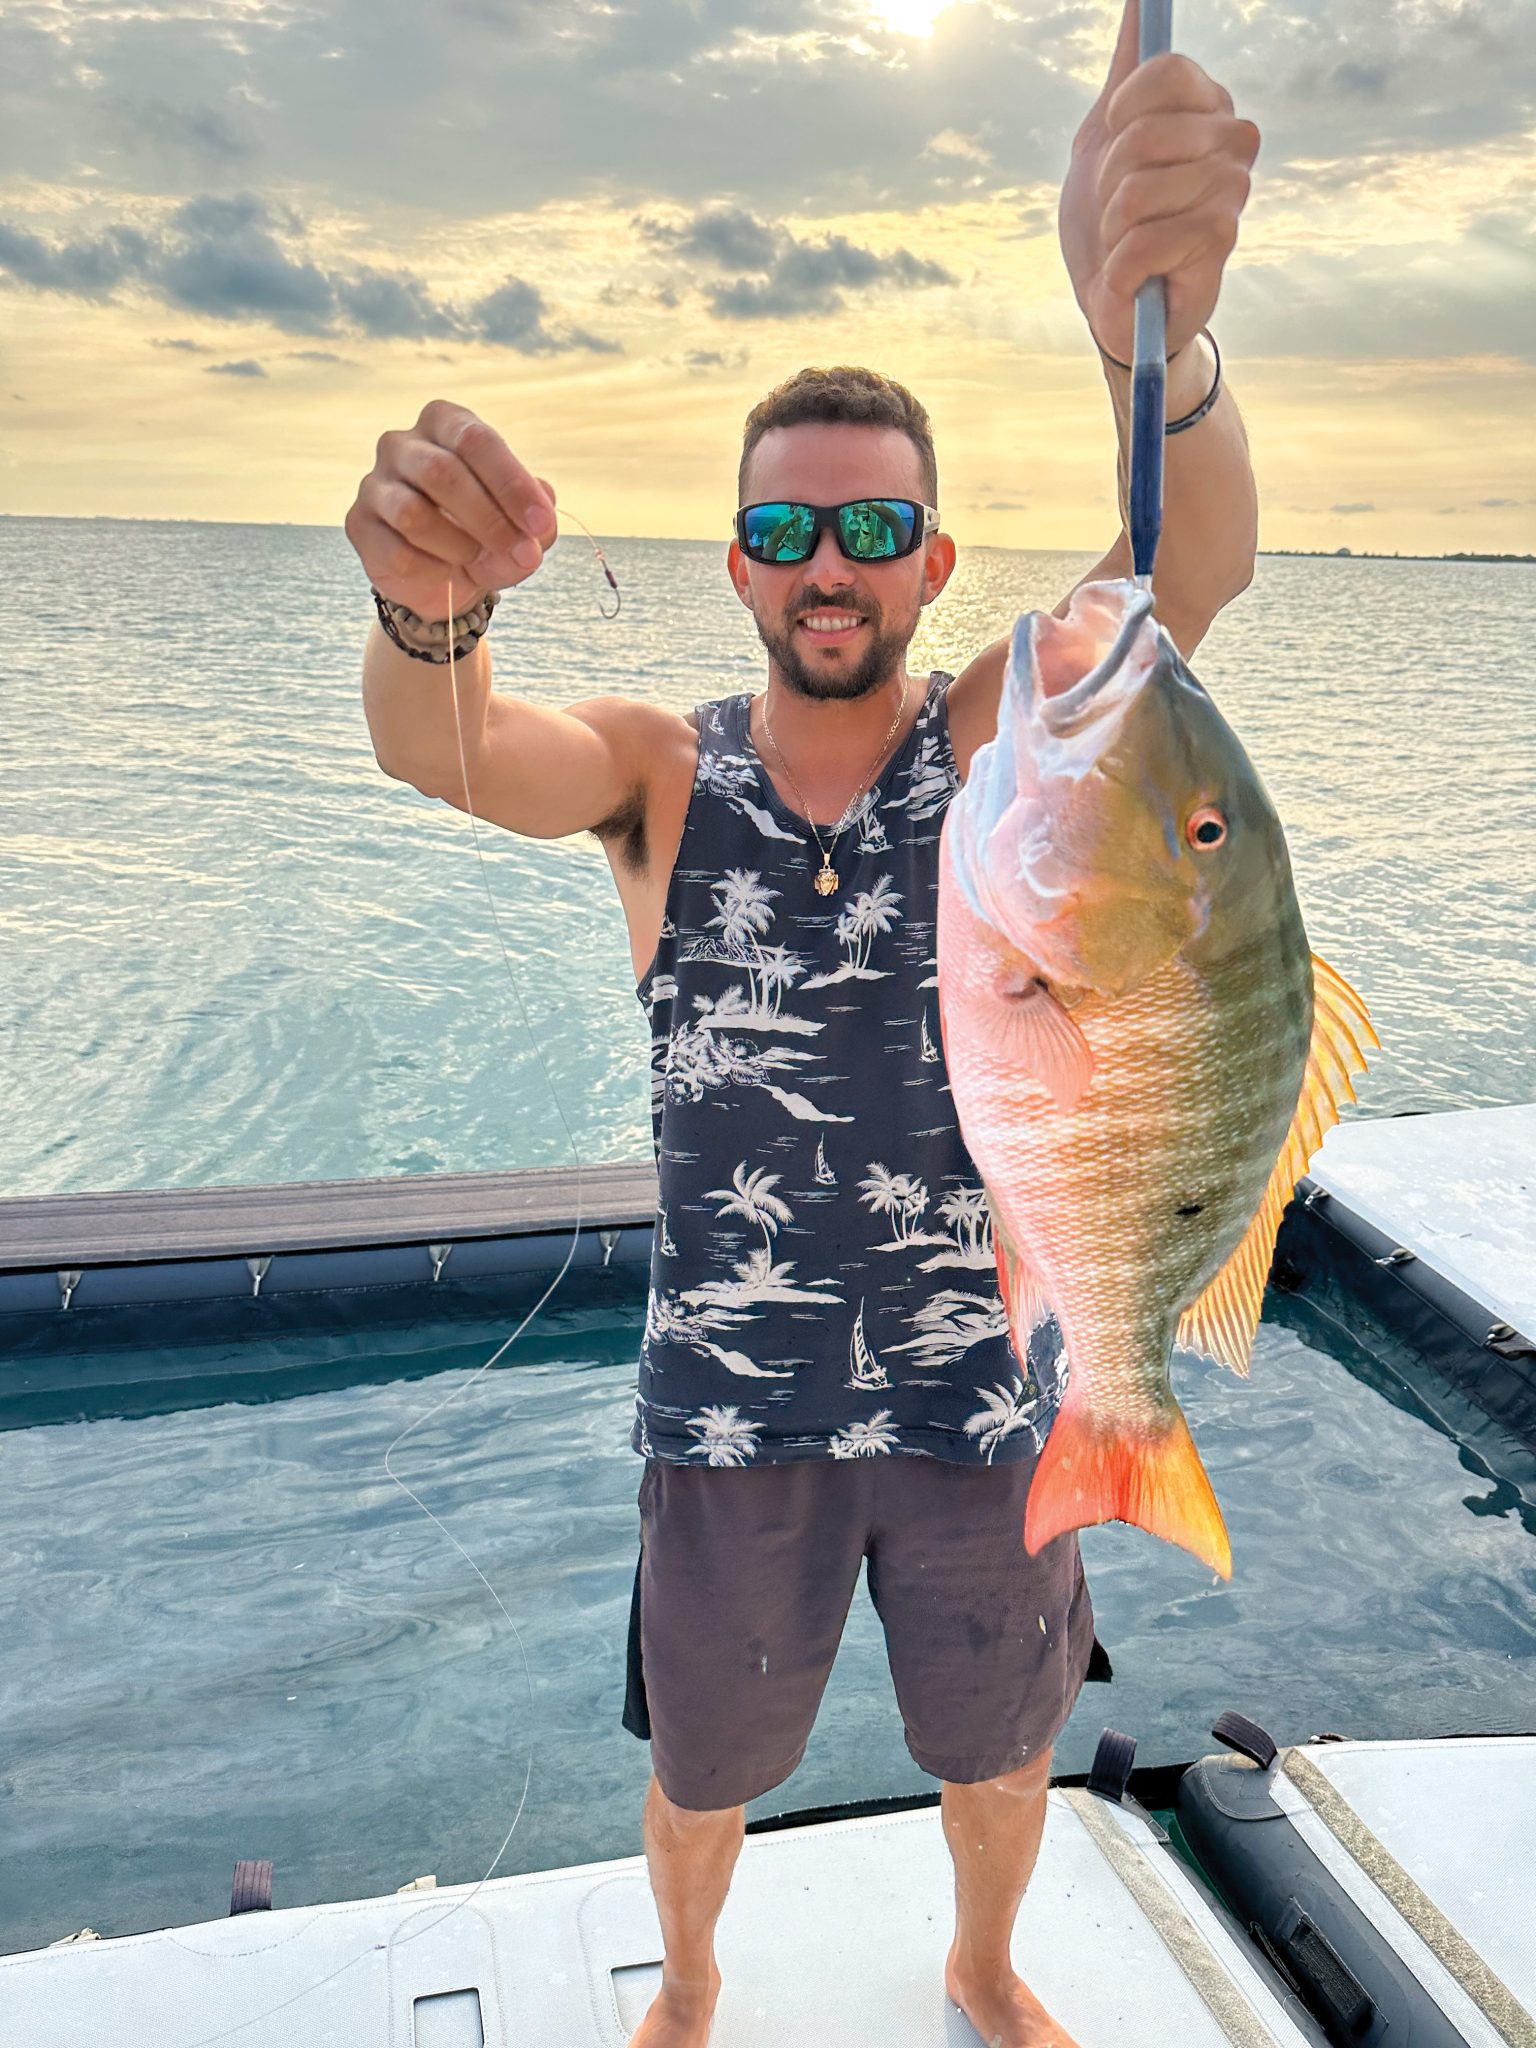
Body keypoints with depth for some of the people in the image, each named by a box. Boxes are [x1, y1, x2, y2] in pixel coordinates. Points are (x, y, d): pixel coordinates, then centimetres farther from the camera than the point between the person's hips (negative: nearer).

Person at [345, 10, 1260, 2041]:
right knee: (700, 1777, 22)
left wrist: (1157, 333, -52)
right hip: (730, 1410, 0)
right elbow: (445, 750, -27)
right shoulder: (660, 772, -8)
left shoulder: (1002, 743, -10)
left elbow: (1187, 575, -29)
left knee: (1001, 1756, 24)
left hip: (982, 1396, 0)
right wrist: (427, 605, -52)